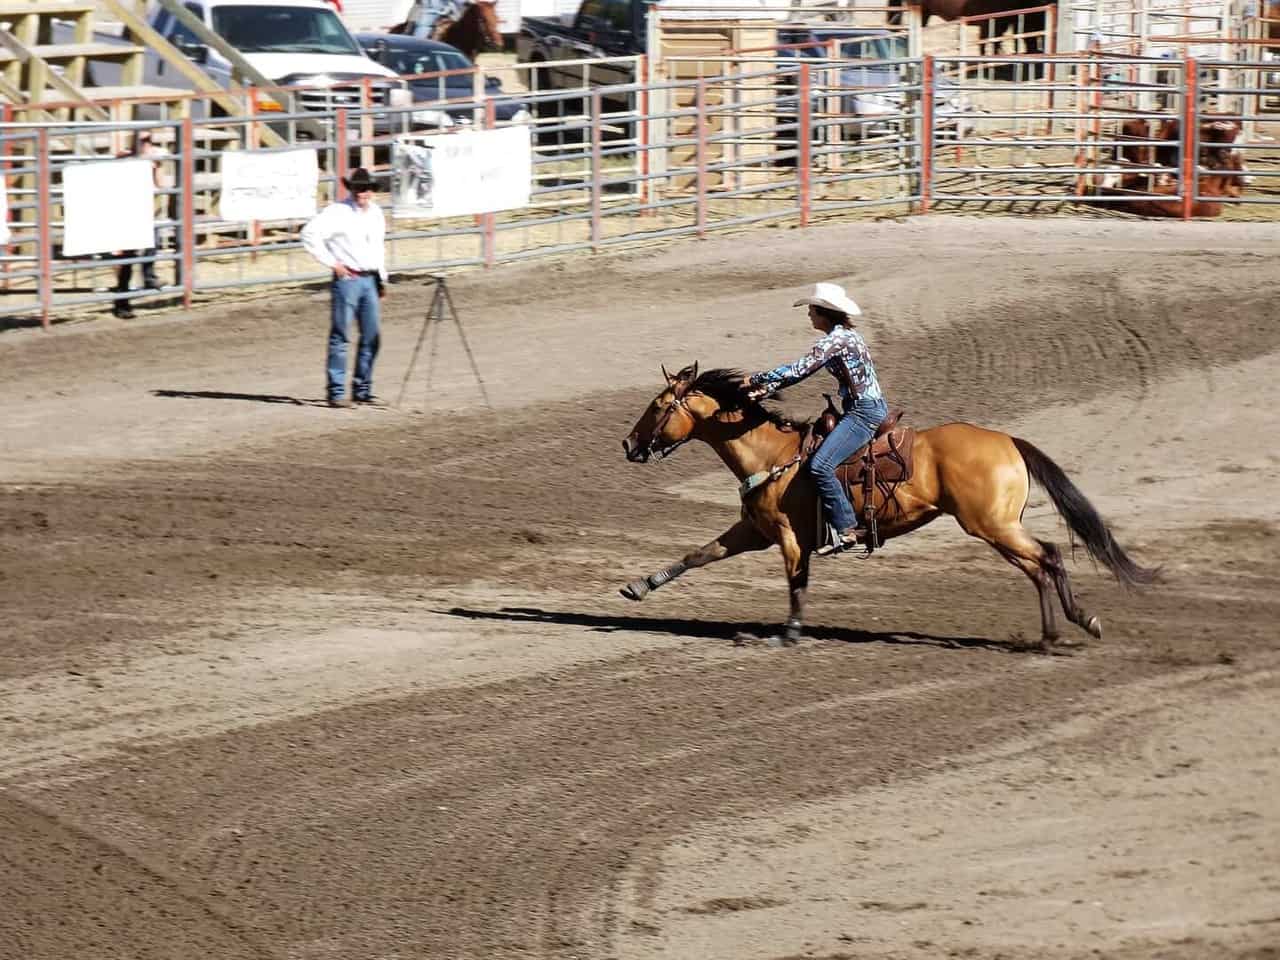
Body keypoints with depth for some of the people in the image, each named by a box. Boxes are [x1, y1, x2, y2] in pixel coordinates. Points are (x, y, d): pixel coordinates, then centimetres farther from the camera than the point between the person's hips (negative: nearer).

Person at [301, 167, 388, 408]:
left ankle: (362, 389, 16)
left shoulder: (376, 213, 14)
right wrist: (331, 262, -13)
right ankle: (336, 391, -3)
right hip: (347, 279, -7)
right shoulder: (338, 212, -8)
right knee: (340, 336, -5)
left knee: (371, 337, 7)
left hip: (370, 279, 7)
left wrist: (382, 279, 22)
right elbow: (310, 234, -15)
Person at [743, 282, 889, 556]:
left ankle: (846, 530, -21)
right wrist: (766, 390, 9)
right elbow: (802, 371, 18)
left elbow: (798, 370, -22)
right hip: (872, 408, 11)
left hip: (864, 413, -11)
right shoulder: (844, 336, 16)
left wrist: (755, 380, -10)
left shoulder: (835, 340, -17)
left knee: (820, 465, -21)